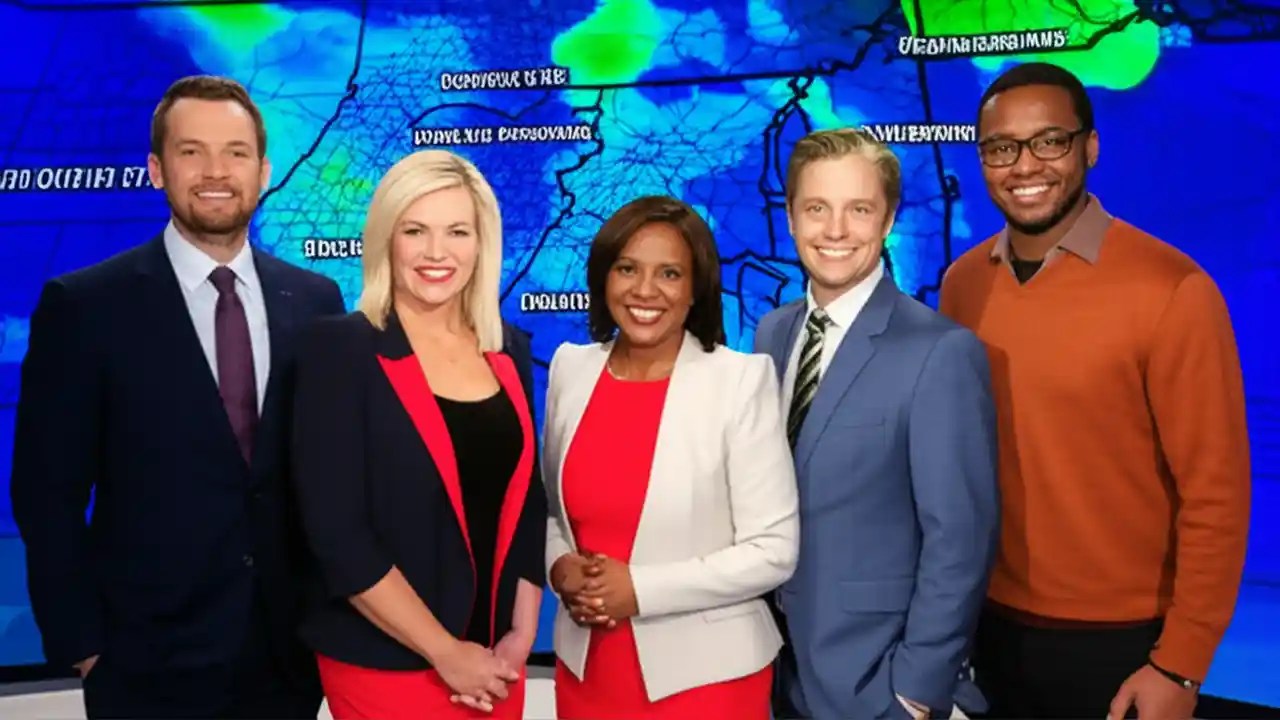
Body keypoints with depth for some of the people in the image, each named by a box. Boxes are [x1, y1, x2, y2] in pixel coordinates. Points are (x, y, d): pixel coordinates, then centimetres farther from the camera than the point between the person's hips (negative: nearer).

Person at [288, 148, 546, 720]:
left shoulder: (508, 351, 3)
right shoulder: (340, 350, -12)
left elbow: (527, 501, 8)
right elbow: (336, 532, -16)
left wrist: (522, 634, -1)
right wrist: (445, 652, -13)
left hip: (494, 660, 5)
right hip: (385, 663, -5)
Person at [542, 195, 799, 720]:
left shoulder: (742, 379, -13)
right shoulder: (570, 367, -1)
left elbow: (774, 550, -13)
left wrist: (641, 589, -17)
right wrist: (559, 567, -8)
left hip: (704, 672, -4)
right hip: (585, 663, 4)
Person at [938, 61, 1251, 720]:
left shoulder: (1172, 289, -15)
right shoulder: (961, 285, -2)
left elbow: (1214, 494, -12)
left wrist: (1180, 666, -11)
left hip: (1120, 641, -4)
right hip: (992, 626, 4)